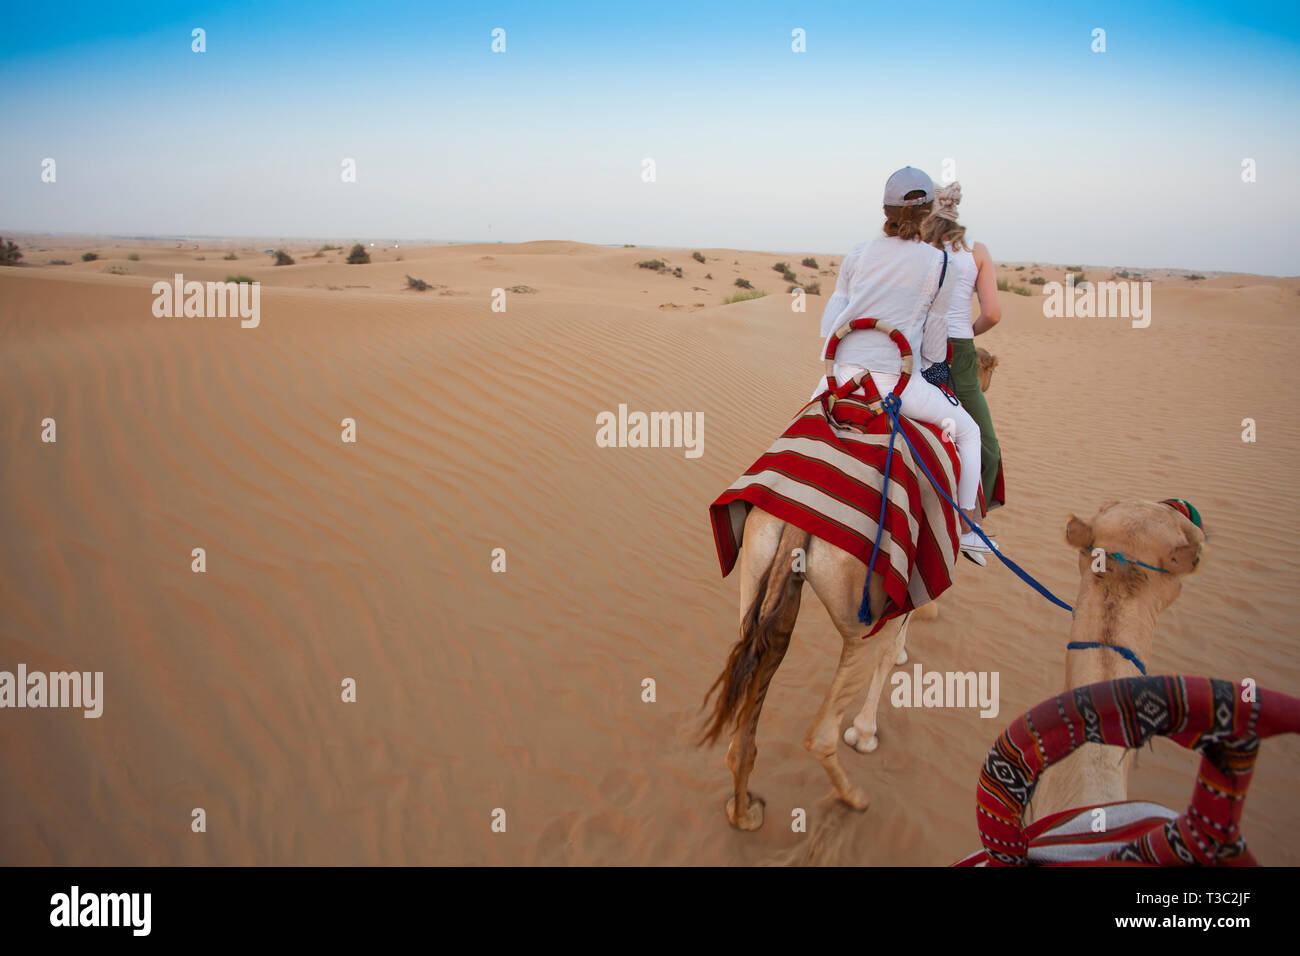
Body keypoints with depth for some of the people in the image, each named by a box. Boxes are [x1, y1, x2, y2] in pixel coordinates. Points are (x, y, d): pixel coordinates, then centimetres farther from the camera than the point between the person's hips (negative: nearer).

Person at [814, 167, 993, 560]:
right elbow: (935, 337, 9)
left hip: (842, 373, 3)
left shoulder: (859, 254, 10)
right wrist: (931, 367, 26)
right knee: (967, 430, 18)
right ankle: (967, 529, 16)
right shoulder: (938, 263, 3)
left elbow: (830, 316, 11)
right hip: (897, 380, -3)